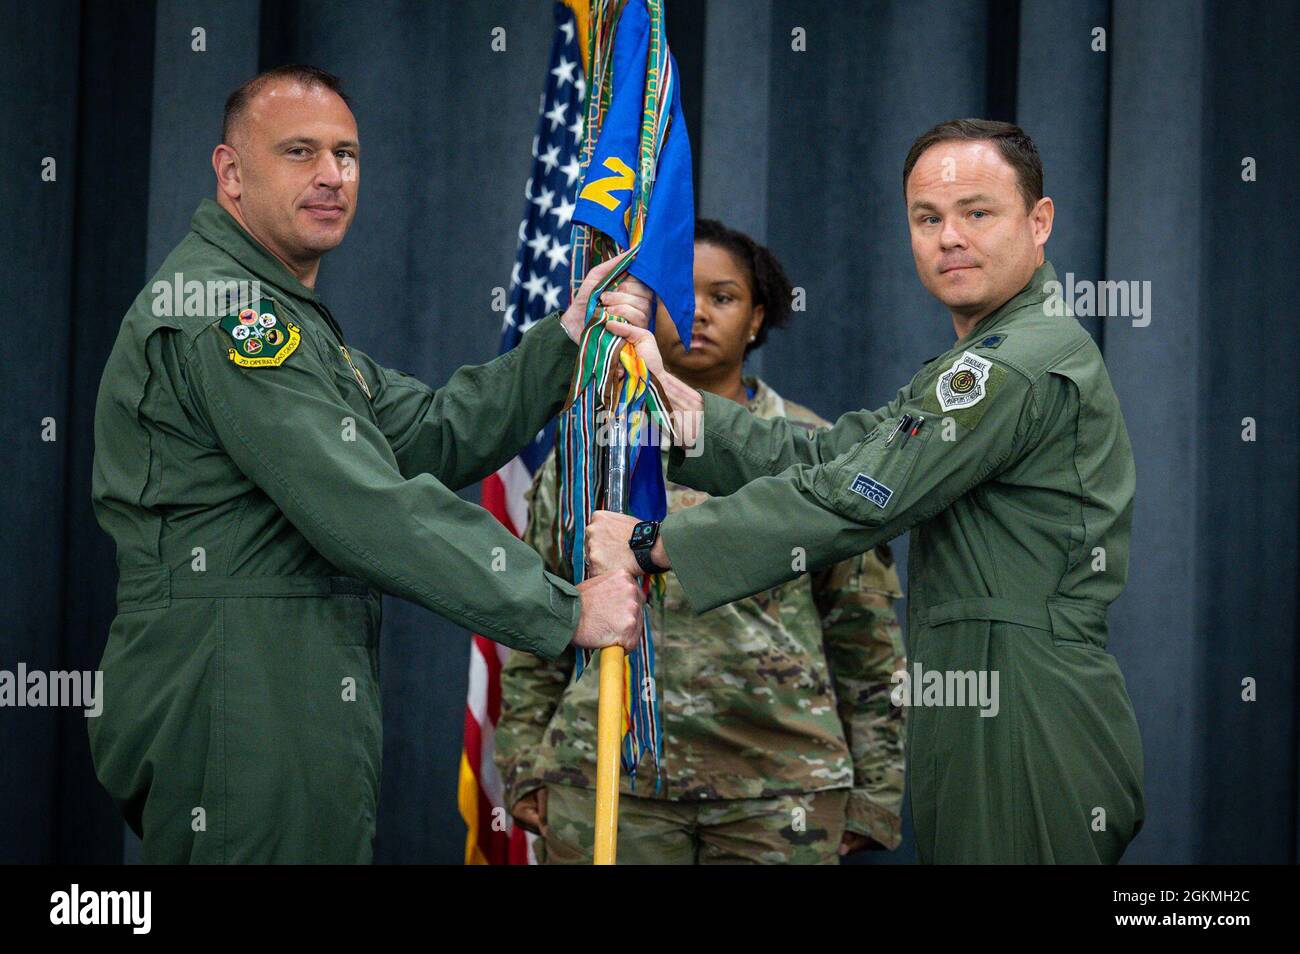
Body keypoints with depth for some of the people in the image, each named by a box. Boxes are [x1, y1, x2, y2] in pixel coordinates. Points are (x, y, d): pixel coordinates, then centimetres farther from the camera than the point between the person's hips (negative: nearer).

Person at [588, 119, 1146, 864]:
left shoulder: (1028, 365, -15)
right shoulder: (975, 369, 22)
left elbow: (853, 499, -18)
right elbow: (820, 458, 13)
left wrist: (654, 543, -12)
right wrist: (668, 390, 2)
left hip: (1028, 737, -10)